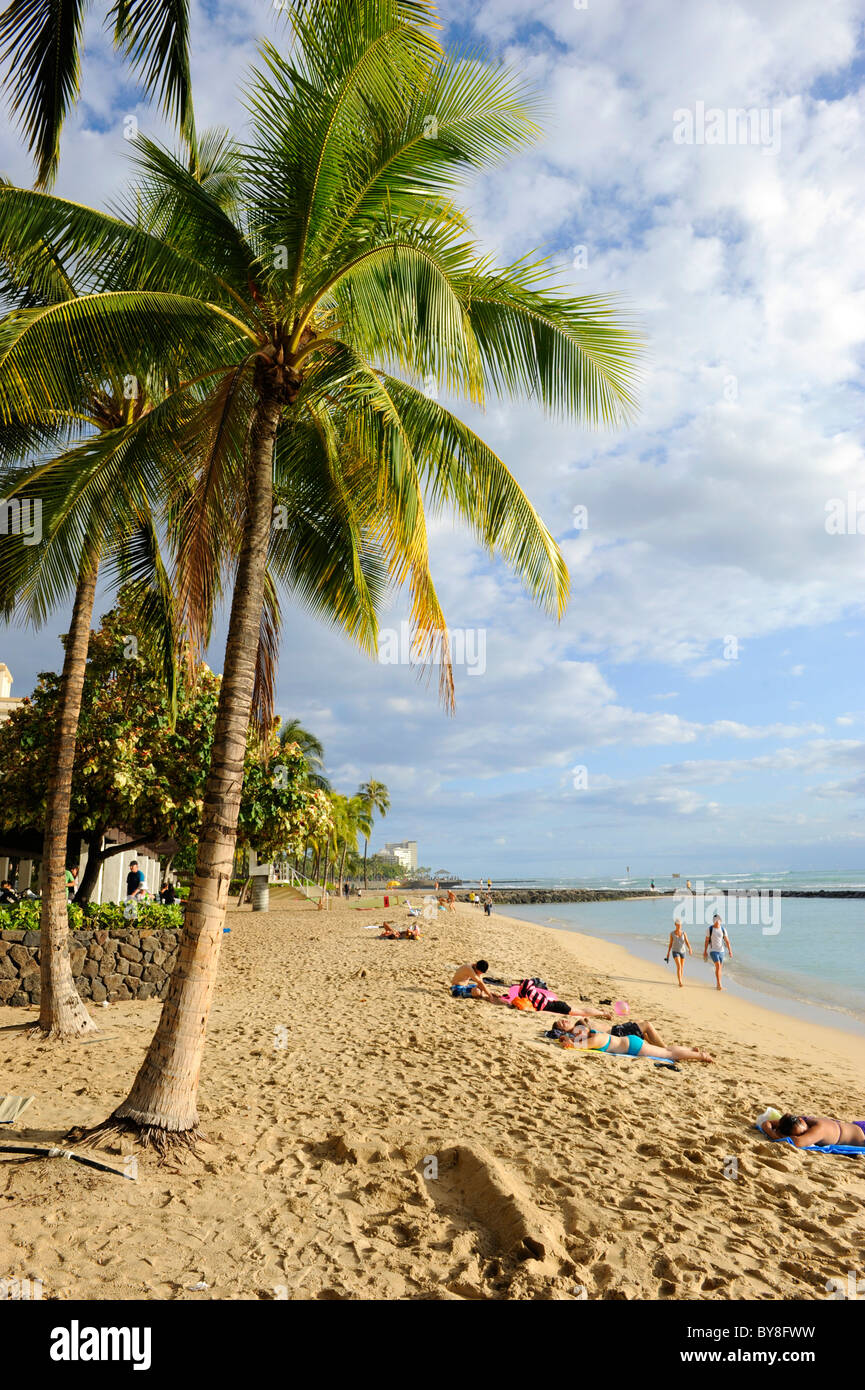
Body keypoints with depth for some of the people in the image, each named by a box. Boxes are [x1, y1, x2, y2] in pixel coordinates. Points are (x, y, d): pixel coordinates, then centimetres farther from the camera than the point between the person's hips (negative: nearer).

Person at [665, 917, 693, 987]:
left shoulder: (684, 933, -3)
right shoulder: (672, 933, -7)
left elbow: (687, 942, -11)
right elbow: (670, 944, 1)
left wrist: (690, 949, -30)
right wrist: (668, 954, 3)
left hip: (682, 951, 3)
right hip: (675, 951, -3)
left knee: (682, 967, 14)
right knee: (679, 967, -20)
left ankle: (681, 982, 33)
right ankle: (680, 983, -24)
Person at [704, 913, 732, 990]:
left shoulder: (723, 929, -1)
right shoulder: (710, 929, -9)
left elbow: (727, 941, 0)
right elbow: (706, 941, -3)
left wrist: (730, 951, -9)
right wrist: (705, 951, -2)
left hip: (721, 951, 4)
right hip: (713, 951, -4)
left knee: (720, 968, 9)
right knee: (718, 966, -19)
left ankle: (718, 985, 23)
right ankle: (719, 985, -15)